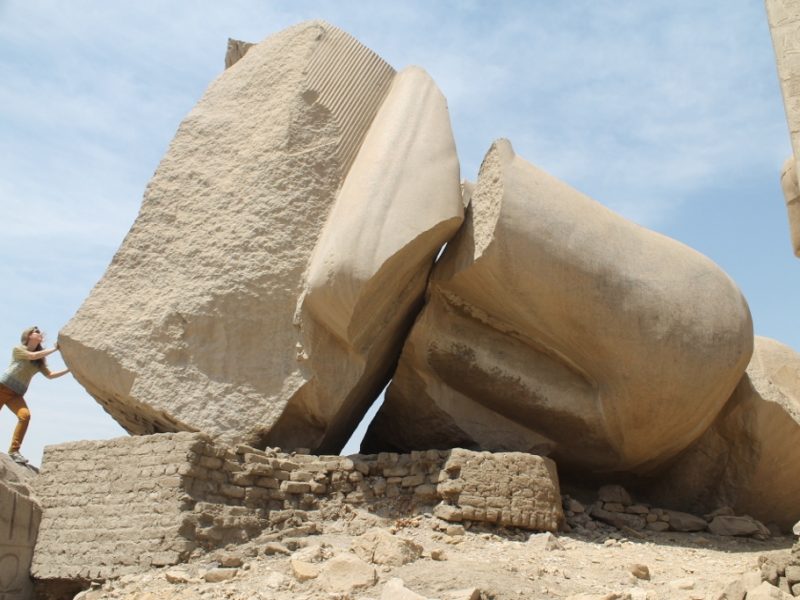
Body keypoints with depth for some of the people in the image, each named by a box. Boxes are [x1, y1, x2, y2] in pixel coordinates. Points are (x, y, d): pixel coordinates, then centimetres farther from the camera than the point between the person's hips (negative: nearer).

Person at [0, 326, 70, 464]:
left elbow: (49, 375, 13)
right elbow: (32, 356, -16)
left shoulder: (39, 361, 16)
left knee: (25, 415, -22)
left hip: (16, 394, 4)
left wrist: (68, 370, 3)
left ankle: (14, 450, -24)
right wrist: (54, 349, -13)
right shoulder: (18, 349, 1)